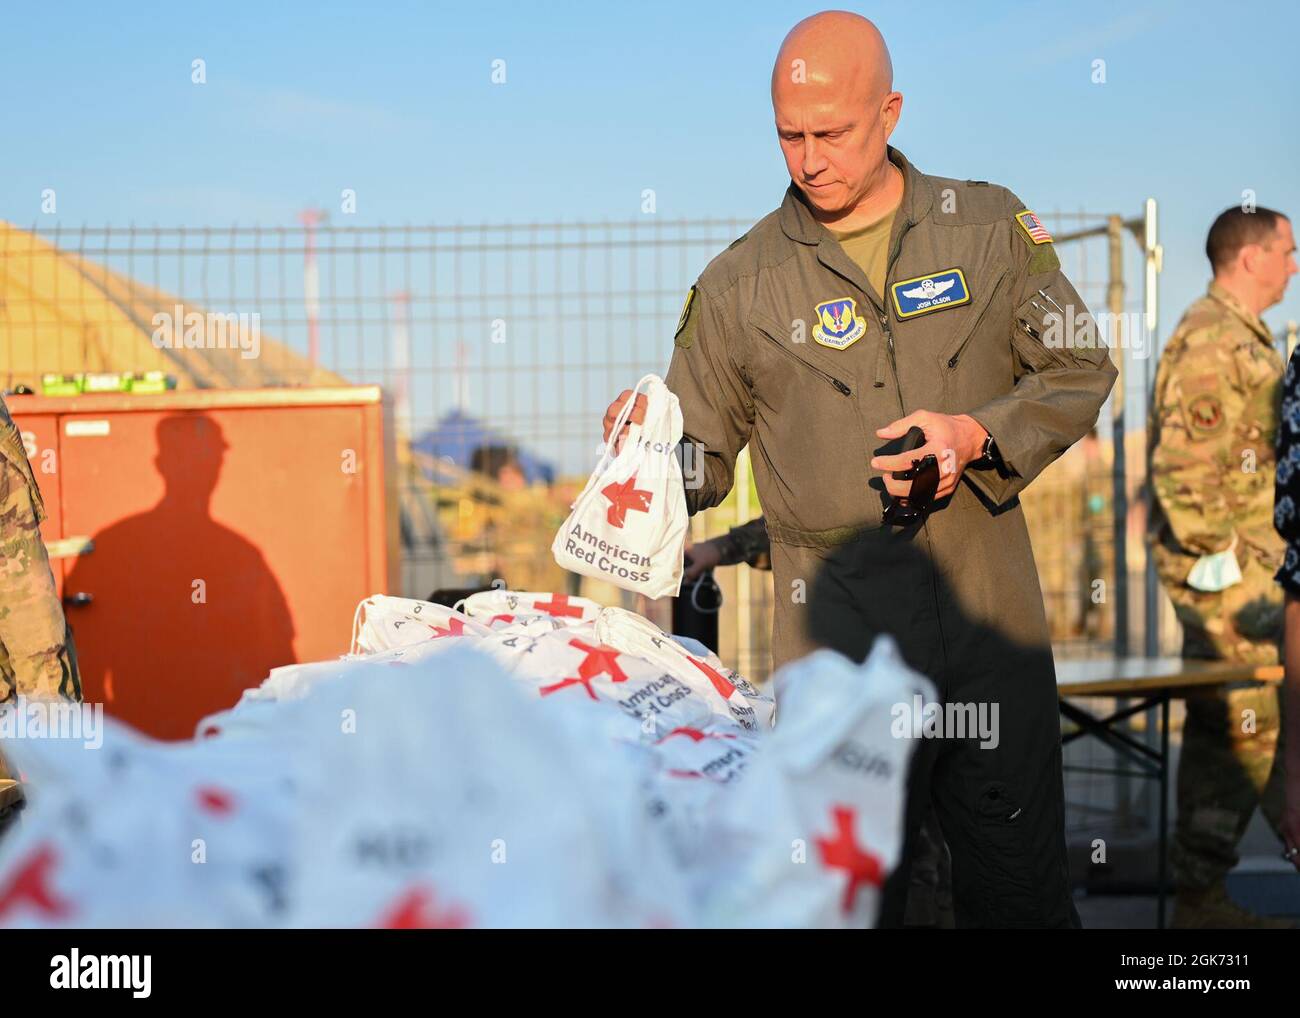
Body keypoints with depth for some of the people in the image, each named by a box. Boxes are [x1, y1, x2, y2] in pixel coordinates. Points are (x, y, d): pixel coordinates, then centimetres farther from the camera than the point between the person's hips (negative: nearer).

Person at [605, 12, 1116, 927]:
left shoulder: (989, 226, 5)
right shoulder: (740, 284, 3)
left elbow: (1081, 371, 8)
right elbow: (701, 462, 7)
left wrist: (978, 434, -9)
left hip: (993, 616, 1)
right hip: (839, 641, -1)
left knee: (1024, 892, 9)